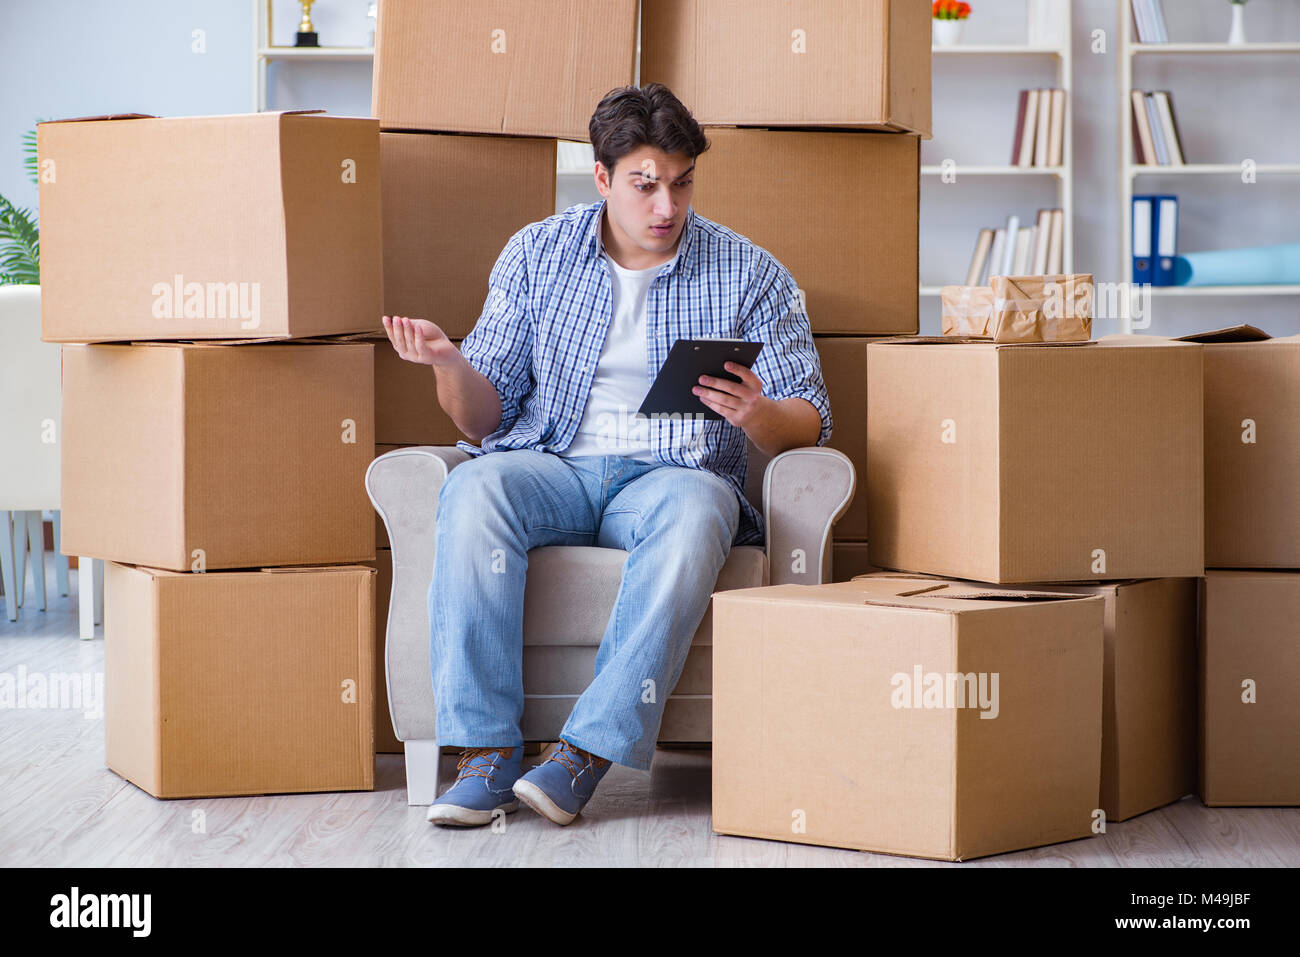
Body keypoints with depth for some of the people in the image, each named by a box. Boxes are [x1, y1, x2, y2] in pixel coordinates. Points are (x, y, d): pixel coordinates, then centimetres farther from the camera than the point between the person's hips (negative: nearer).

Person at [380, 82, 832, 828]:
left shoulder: (751, 275, 7)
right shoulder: (537, 255, 11)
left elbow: (809, 422, 4)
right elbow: (488, 414, 10)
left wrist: (757, 414, -20)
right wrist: (450, 364, -13)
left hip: (674, 474, -1)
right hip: (552, 466, 1)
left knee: (696, 511, -38)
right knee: (474, 489, -33)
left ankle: (589, 752, -36)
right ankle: (488, 751, -32)